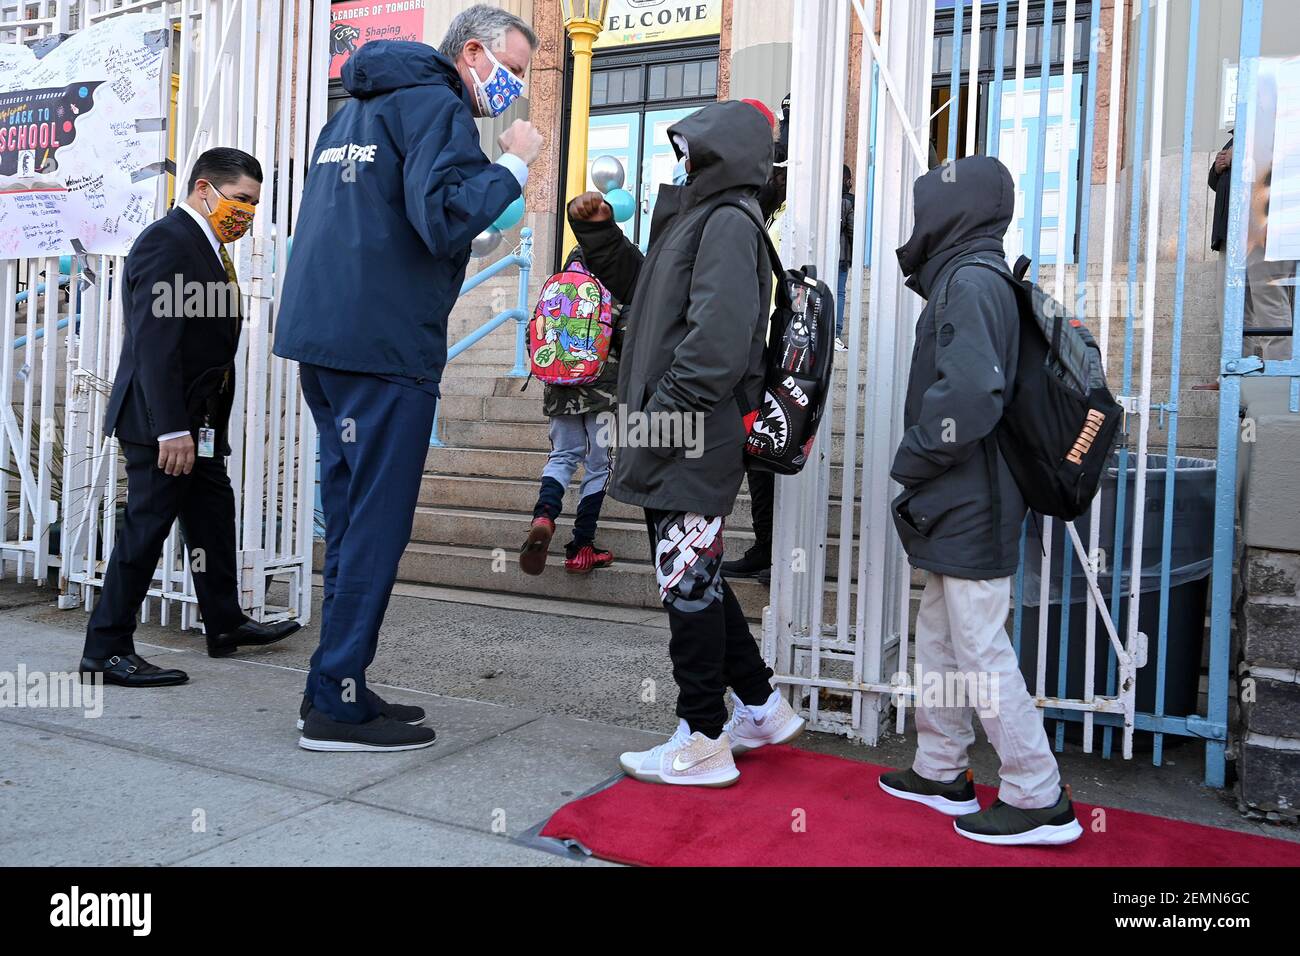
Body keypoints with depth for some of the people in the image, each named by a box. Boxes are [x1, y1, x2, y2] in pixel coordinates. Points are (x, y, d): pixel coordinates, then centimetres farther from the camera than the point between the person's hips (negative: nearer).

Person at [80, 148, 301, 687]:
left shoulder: (208, 248, 16)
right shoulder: (167, 241, -14)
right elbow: (154, 344, -22)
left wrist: (201, 426, 13)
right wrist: (172, 429, -26)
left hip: (198, 422, 10)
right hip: (160, 421, -10)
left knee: (214, 521, 17)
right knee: (147, 527, -5)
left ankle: (225, 624, 30)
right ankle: (107, 649, 5)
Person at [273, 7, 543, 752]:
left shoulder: (356, 110, 24)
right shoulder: (437, 106, -6)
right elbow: (445, 219, -20)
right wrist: (513, 166, -8)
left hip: (320, 339, 10)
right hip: (383, 347, -9)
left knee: (353, 518, 12)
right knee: (377, 526, -5)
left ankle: (338, 689, 18)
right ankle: (337, 705, 1)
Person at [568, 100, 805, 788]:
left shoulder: (728, 221, -10)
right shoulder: (696, 218, 20)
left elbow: (718, 338, -22)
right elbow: (640, 290, 32)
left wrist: (663, 416, -21)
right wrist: (599, 234, 18)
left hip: (693, 444, -10)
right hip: (676, 444, 10)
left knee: (688, 583, -3)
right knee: (693, 580, 16)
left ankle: (703, 743, 9)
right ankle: (762, 708, 28)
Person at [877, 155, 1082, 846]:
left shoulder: (970, 280, -15)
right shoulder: (964, 278, 16)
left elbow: (968, 393, -27)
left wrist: (912, 459, -14)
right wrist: (923, 473, 13)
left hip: (969, 507, -10)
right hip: (960, 507, 10)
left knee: (981, 652, -3)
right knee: (939, 641, 17)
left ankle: (1037, 800, 8)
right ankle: (941, 773, 30)